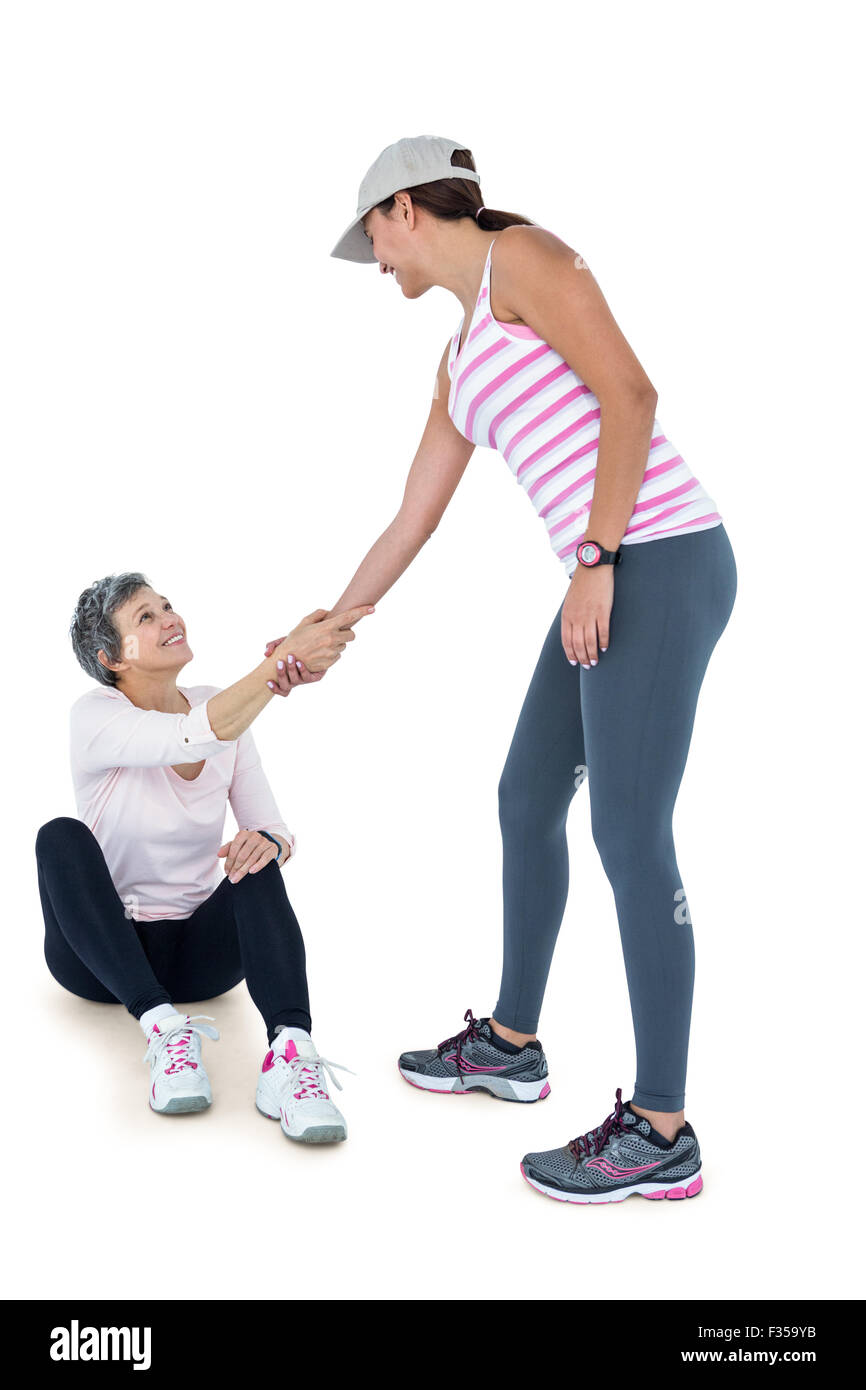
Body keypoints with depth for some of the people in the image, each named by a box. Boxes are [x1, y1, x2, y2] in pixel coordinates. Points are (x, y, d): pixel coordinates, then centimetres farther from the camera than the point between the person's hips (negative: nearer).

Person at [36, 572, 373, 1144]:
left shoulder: (222, 708, 0)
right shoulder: (95, 716, -14)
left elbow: (272, 828, -2)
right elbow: (194, 739, -35)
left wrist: (269, 841, -27)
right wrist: (285, 659, -46)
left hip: (197, 950, 3)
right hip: (100, 951, -3)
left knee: (256, 859, -26)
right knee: (61, 836, -29)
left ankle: (291, 1051, -47)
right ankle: (164, 1028, -38)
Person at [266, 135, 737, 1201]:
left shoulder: (521, 254, -2)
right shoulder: (462, 357, 23)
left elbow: (631, 395, -13)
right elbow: (410, 524, 26)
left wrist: (593, 561, -17)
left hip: (657, 560, -10)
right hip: (616, 579, 10)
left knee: (628, 836, -8)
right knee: (527, 804, 16)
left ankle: (661, 1131, 3)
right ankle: (511, 1044, 33)